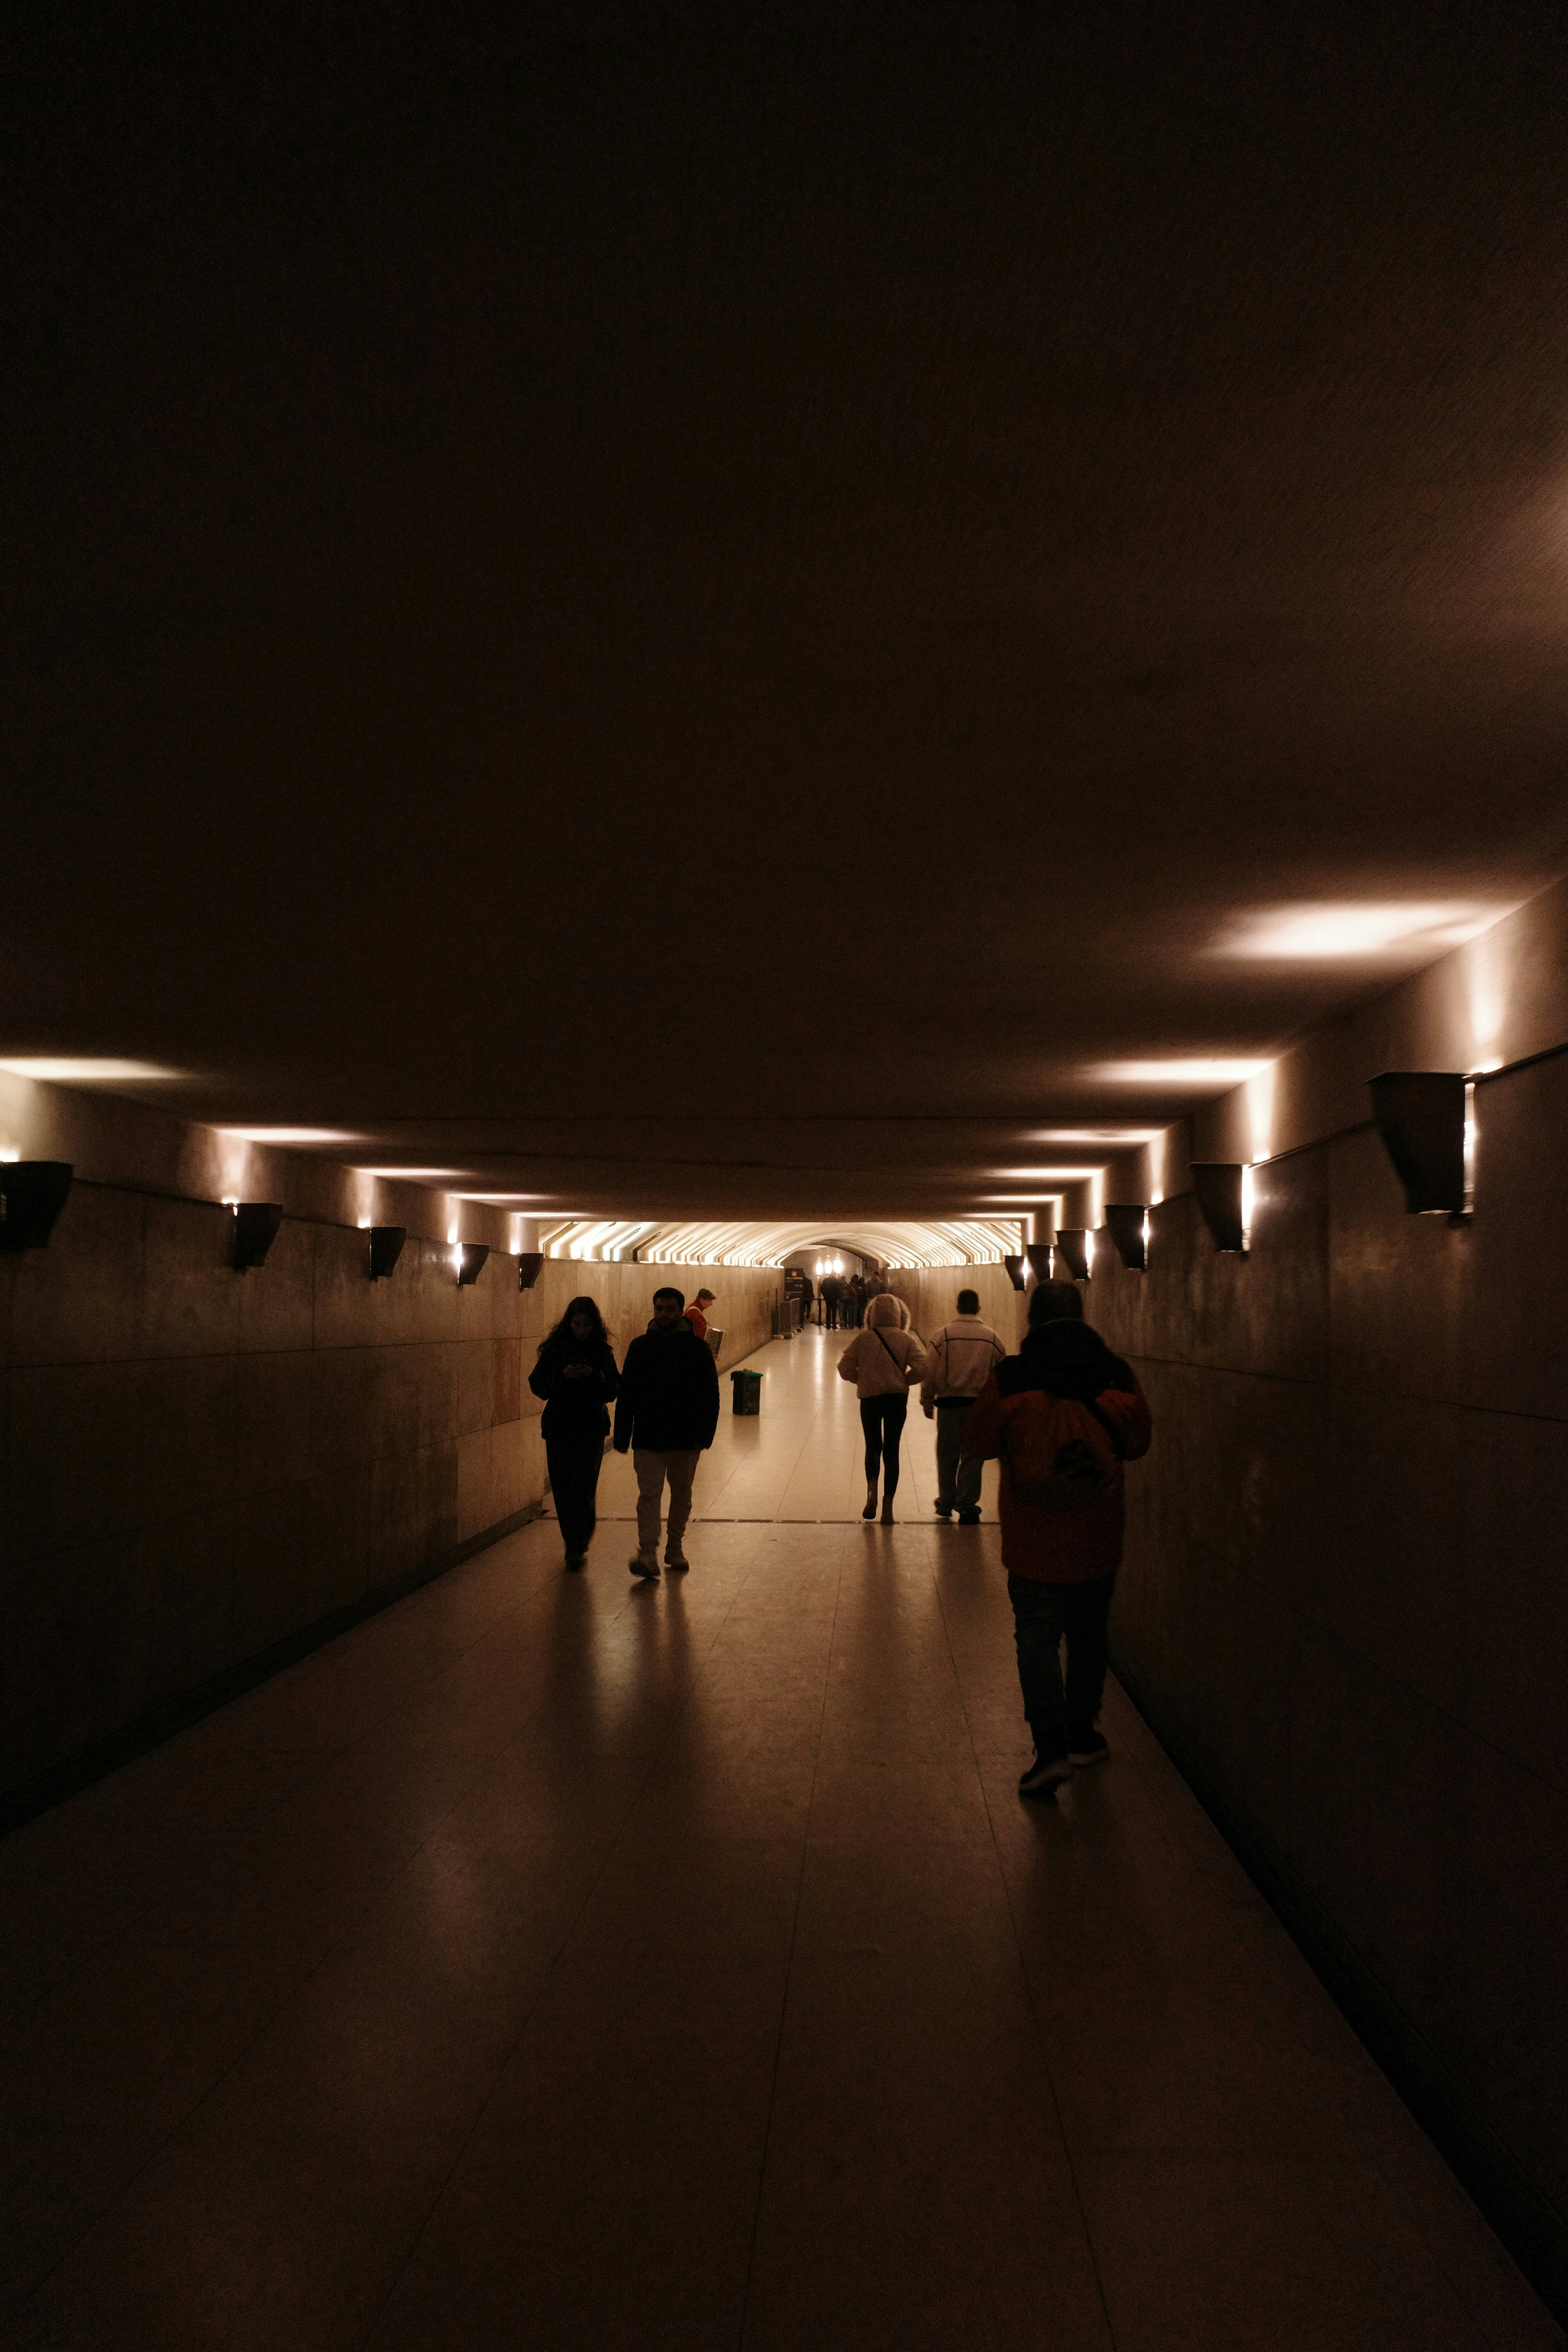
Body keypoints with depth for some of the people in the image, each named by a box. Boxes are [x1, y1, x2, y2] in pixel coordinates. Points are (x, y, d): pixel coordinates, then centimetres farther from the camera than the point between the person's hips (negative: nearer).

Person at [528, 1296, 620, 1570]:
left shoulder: (603, 1351, 2)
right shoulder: (554, 1348, 2)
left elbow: (612, 1391, -1)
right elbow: (538, 1385, -2)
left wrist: (594, 1375, -18)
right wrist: (562, 1375, -18)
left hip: (591, 1428, -1)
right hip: (558, 1428, 1)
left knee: (583, 1488, -9)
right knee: (562, 1488, 6)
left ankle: (579, 1546, -2)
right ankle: (573, 1544, 22)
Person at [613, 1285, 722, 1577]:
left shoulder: (698, 1349, 0)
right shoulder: (641, 1347, 4)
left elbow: (710, 1396, 1)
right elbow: (626, 1394, 5)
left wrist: (705, 1434, -8)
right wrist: (622, 1436, 1)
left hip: (686, 1440, 1)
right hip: (648, 1439, 0)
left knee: (682, 1494, 12)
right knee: (649, 1494, -8)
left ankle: (674, 1548, 26)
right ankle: (648, 1555, -13)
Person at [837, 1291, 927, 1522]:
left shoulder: (863, 1339, -5)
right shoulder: (906, 1339, -4)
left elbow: (845, 1369, -6)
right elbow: (920, 1368, -12)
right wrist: (903, 1381, 5)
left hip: (870, 1398, 0)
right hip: (898, 1399, 0)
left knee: (873, 1447, 17)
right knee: (891, 1451, 9)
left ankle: (872, 1490, -8)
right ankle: (888, 1508, 9)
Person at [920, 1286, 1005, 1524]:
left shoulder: (944, 1335, -6)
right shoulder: (992, 1338, -1)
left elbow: (929, 1372, -4)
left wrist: (928, 1402, 7)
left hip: (949, 1404, 0)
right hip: (980, 1405, 0)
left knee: (947, 1455, 14)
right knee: (972, 1456, 7)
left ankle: (946, 1503, 26)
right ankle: (967, 1506, 8)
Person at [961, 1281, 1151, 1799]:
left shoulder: (1009, 1379, -14)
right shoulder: (1117, 1377, -6)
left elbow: (977, 1444, -2)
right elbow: (1138, 1442, 9)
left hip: (1034, 1542, -3)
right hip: (1098, 1541, 3)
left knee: (1037, 1640, 5)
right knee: (1088, 1638, 18)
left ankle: (1051, 1747, -4)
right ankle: (1082, 1735, 30)